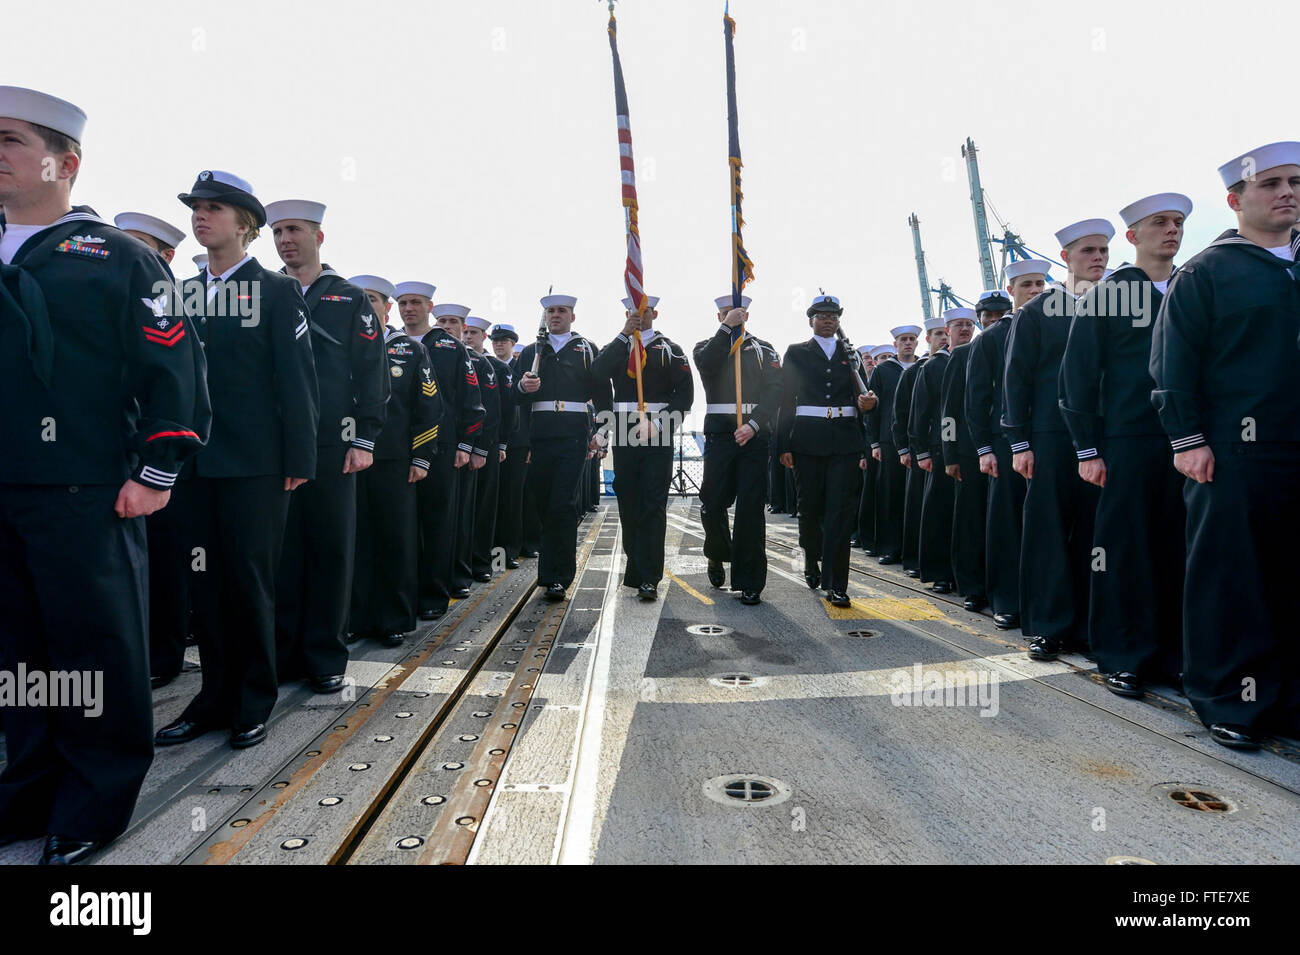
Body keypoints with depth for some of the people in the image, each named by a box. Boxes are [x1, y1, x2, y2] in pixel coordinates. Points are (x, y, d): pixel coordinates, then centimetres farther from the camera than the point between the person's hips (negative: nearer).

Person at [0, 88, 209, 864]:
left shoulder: (119, 257, 0)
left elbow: (173, 369, -6)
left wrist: (156, 473, -12)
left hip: (85, 497, -6)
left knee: (97, 646, 3)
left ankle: (96, 804, 19)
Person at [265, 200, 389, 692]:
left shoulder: (349, 299, 8)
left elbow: (372, 373, 2)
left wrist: (364, 440, -6)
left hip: (330, 446, -2)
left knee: (331, 550, 3)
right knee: (280, 550, 6)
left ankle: (326, 658, 14)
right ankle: (283, 655, 17)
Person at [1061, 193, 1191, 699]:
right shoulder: (1106, 293, 1)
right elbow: (1077, 374, -2)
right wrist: (1088, 449, -7)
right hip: (1127, 442, -4)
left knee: (1179, 548, 7)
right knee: (1124, 548, 0)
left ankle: (1173, 653, 19)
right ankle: (1123, 657, 11)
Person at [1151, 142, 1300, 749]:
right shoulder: (1205, 273, 0)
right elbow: (1173, 363, -6)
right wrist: (1188, 440, -12)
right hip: (1233, 454, -5)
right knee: (1230, 579, -1)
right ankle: (1229, 702, 10)